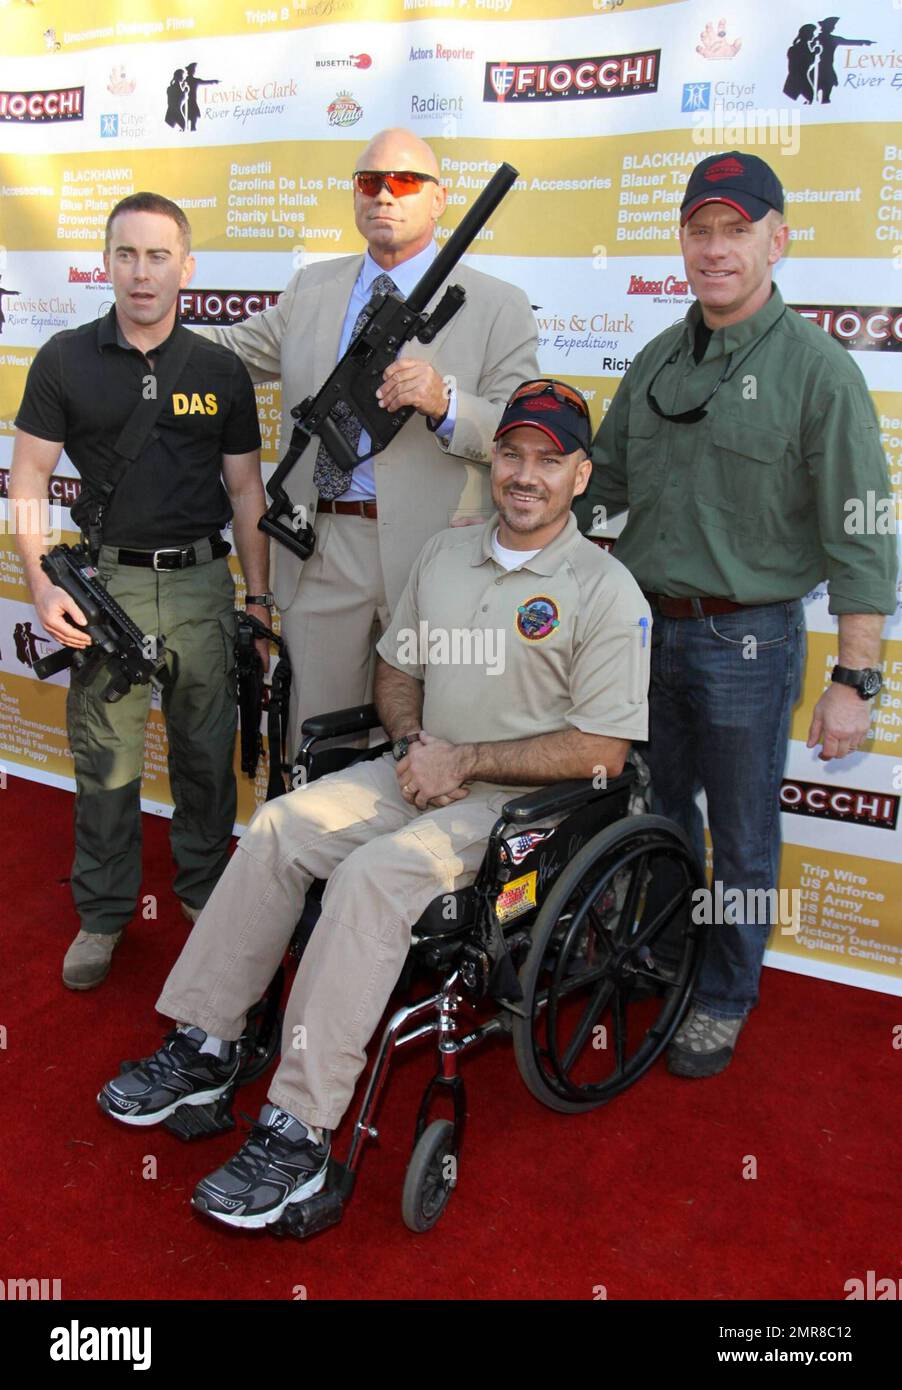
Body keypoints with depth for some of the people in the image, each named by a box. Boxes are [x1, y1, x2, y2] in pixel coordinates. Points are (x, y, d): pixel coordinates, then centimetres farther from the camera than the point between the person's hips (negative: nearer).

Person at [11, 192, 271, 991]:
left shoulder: (222, 371, 5)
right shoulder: (65, 361, 1)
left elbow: (246, 490, 8)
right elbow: (29, 479, 2)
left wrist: (259, 597, 6)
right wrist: (43, 588, -9)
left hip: (202, 581, 1)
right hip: (109, 581, -1)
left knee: (207, 752, 10)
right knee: (106, 761, 4)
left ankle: (205, 891, 29)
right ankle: (103, 915, 20)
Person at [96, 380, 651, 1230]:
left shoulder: (606, 591, -9)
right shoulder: (444, 554, 12)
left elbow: (601, 750, -13)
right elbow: (396, 666, 19)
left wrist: (465, 762, -15)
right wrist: (413, 742, -3)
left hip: (523, 802, -6)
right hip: (423, 771, 7)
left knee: (372, 874, -29)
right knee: (281, 826, -14)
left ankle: (298, 1134, -22)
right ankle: (205, 1048, -3)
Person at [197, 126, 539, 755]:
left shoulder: (498, 306, 0)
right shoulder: (311, 289, 14)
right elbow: (232, 349, 22)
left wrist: (445, 403, -24)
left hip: (432, 553, -3)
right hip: (320, 546, 4)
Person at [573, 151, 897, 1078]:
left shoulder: (817, 369, -9)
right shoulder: (657, 362, 8)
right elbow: (596, 488, 16)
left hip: (747, 640, -5)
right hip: (644, 626, 5)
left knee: (741, 838, 9)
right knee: (658, 813, 19)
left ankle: (722, 1000, 29)